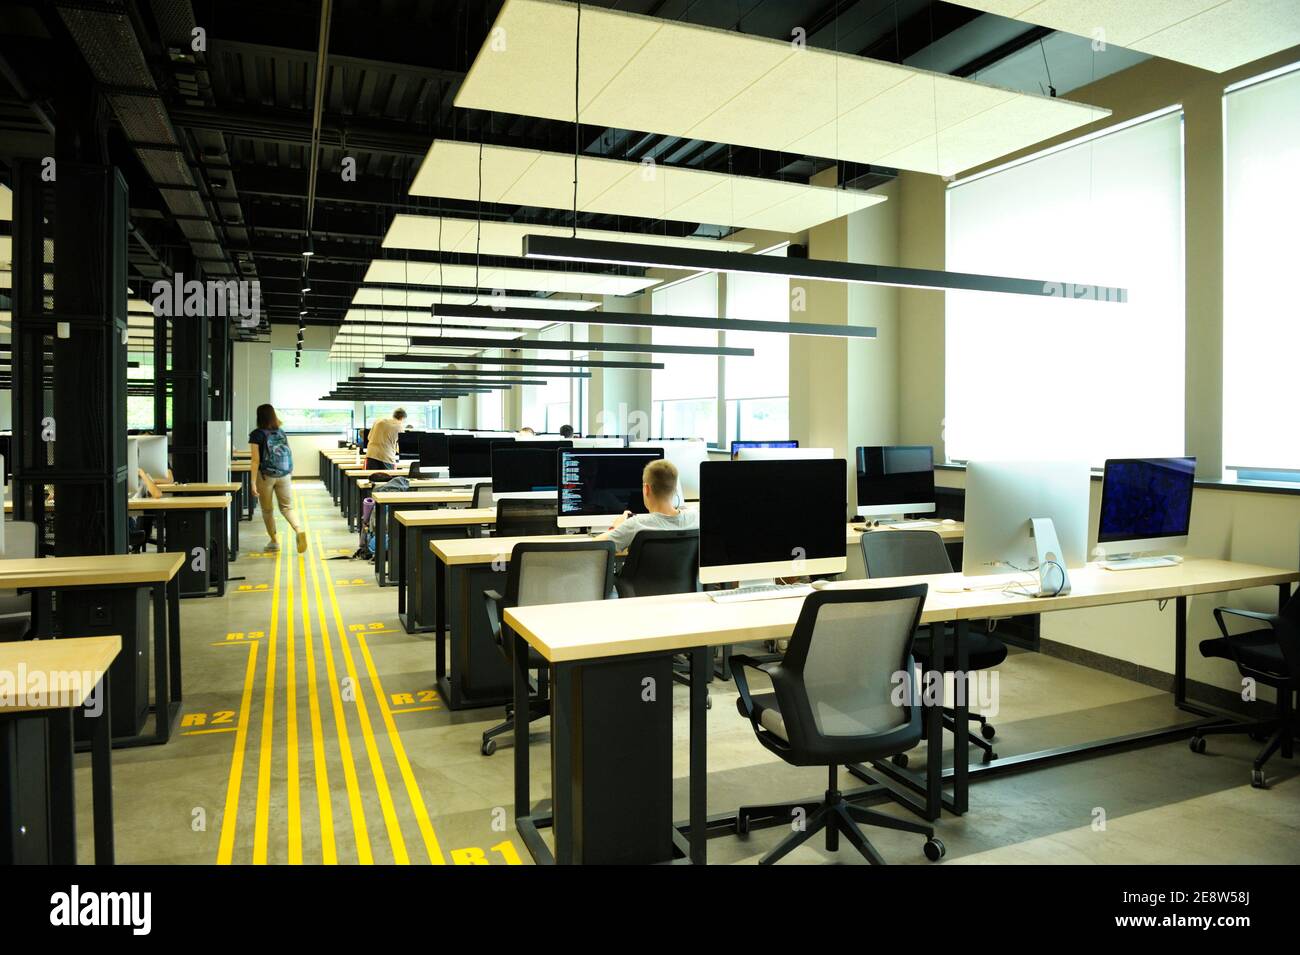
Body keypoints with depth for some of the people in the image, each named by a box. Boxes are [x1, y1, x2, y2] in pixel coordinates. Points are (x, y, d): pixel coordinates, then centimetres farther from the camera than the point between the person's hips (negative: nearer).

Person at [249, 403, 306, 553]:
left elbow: (256, 460, -11)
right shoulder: (282, 433, 7)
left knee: (267, 510, 13)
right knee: (287, 507, 5)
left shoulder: (256, 435, -6)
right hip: (284, 475, 3)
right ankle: (299, 531, -22)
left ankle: (274, 541, 19)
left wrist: (253, 483, -10)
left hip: (266, 476, -3)